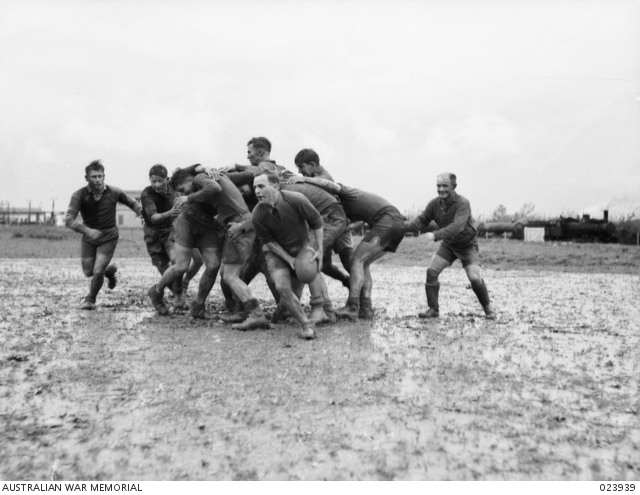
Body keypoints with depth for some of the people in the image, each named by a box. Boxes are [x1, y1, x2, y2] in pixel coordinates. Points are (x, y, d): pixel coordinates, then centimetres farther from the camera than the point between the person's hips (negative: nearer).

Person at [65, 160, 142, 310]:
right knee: (88, 272, 9)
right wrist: (86, 230, -42)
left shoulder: (114, 192, -13)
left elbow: (132, 203, 5)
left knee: (98, 271, -12)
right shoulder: (79, 195, -16)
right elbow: (69, 220, -25)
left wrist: (142, 212, -16)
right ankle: (109, 270, 43)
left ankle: (90, 300, 15)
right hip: (88, 237, 2)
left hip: (108, 237, -2)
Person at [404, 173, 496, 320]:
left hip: (467, 245, -4)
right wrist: (402, 225, -25)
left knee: (475, 277, -16)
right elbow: (421, 221, -8)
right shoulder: (434, 203, -12)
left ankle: (488, 307, 11)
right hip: (448, 244, 5)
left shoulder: (463, 203, -28)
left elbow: (457, 226, -41)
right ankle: (433, 309, 2)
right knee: (431, 271, -11)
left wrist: (436, 235, -53)